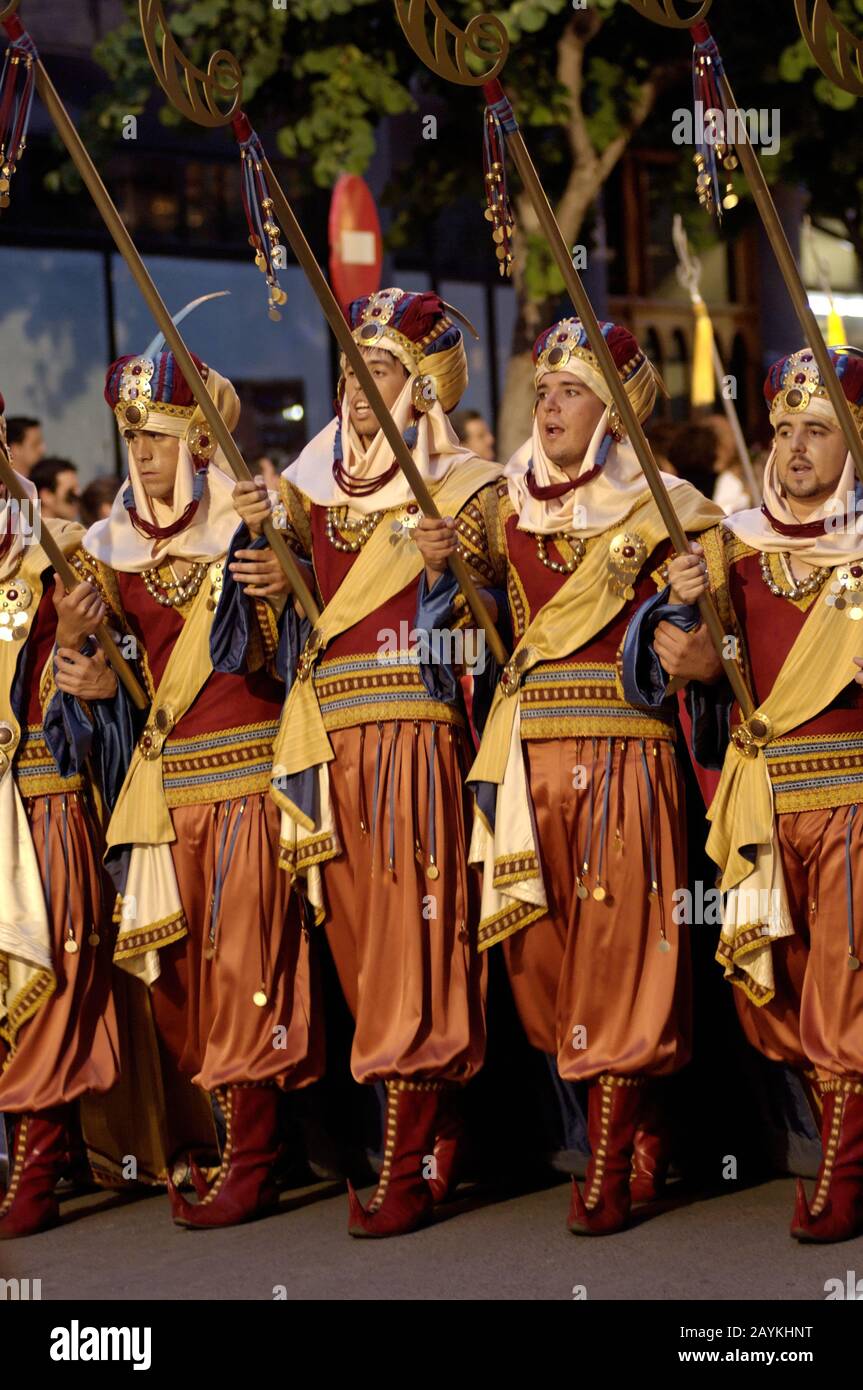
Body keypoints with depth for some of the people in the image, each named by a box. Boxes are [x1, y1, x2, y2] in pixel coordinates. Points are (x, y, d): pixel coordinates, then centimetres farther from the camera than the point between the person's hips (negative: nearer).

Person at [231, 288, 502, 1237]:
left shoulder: (460, 491, 2)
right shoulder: (311, 490, 15)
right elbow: (281, 635, 12)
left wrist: (453, 567, -20)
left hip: (414, 739, -5)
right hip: (329, 747, 5)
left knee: (411, 946, -8)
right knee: (361, 945, 6)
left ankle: (406, 1168, -5)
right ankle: (438, 1137, 16)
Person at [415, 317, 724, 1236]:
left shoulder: (660, 512, 1)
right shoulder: (511, 506, 13)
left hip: (622, 752, -4)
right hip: (530, 754, 4)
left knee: (614, 954, -5)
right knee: (546, 953, 6)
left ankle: (608, 1171, 0)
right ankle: (644, 1134, 21)